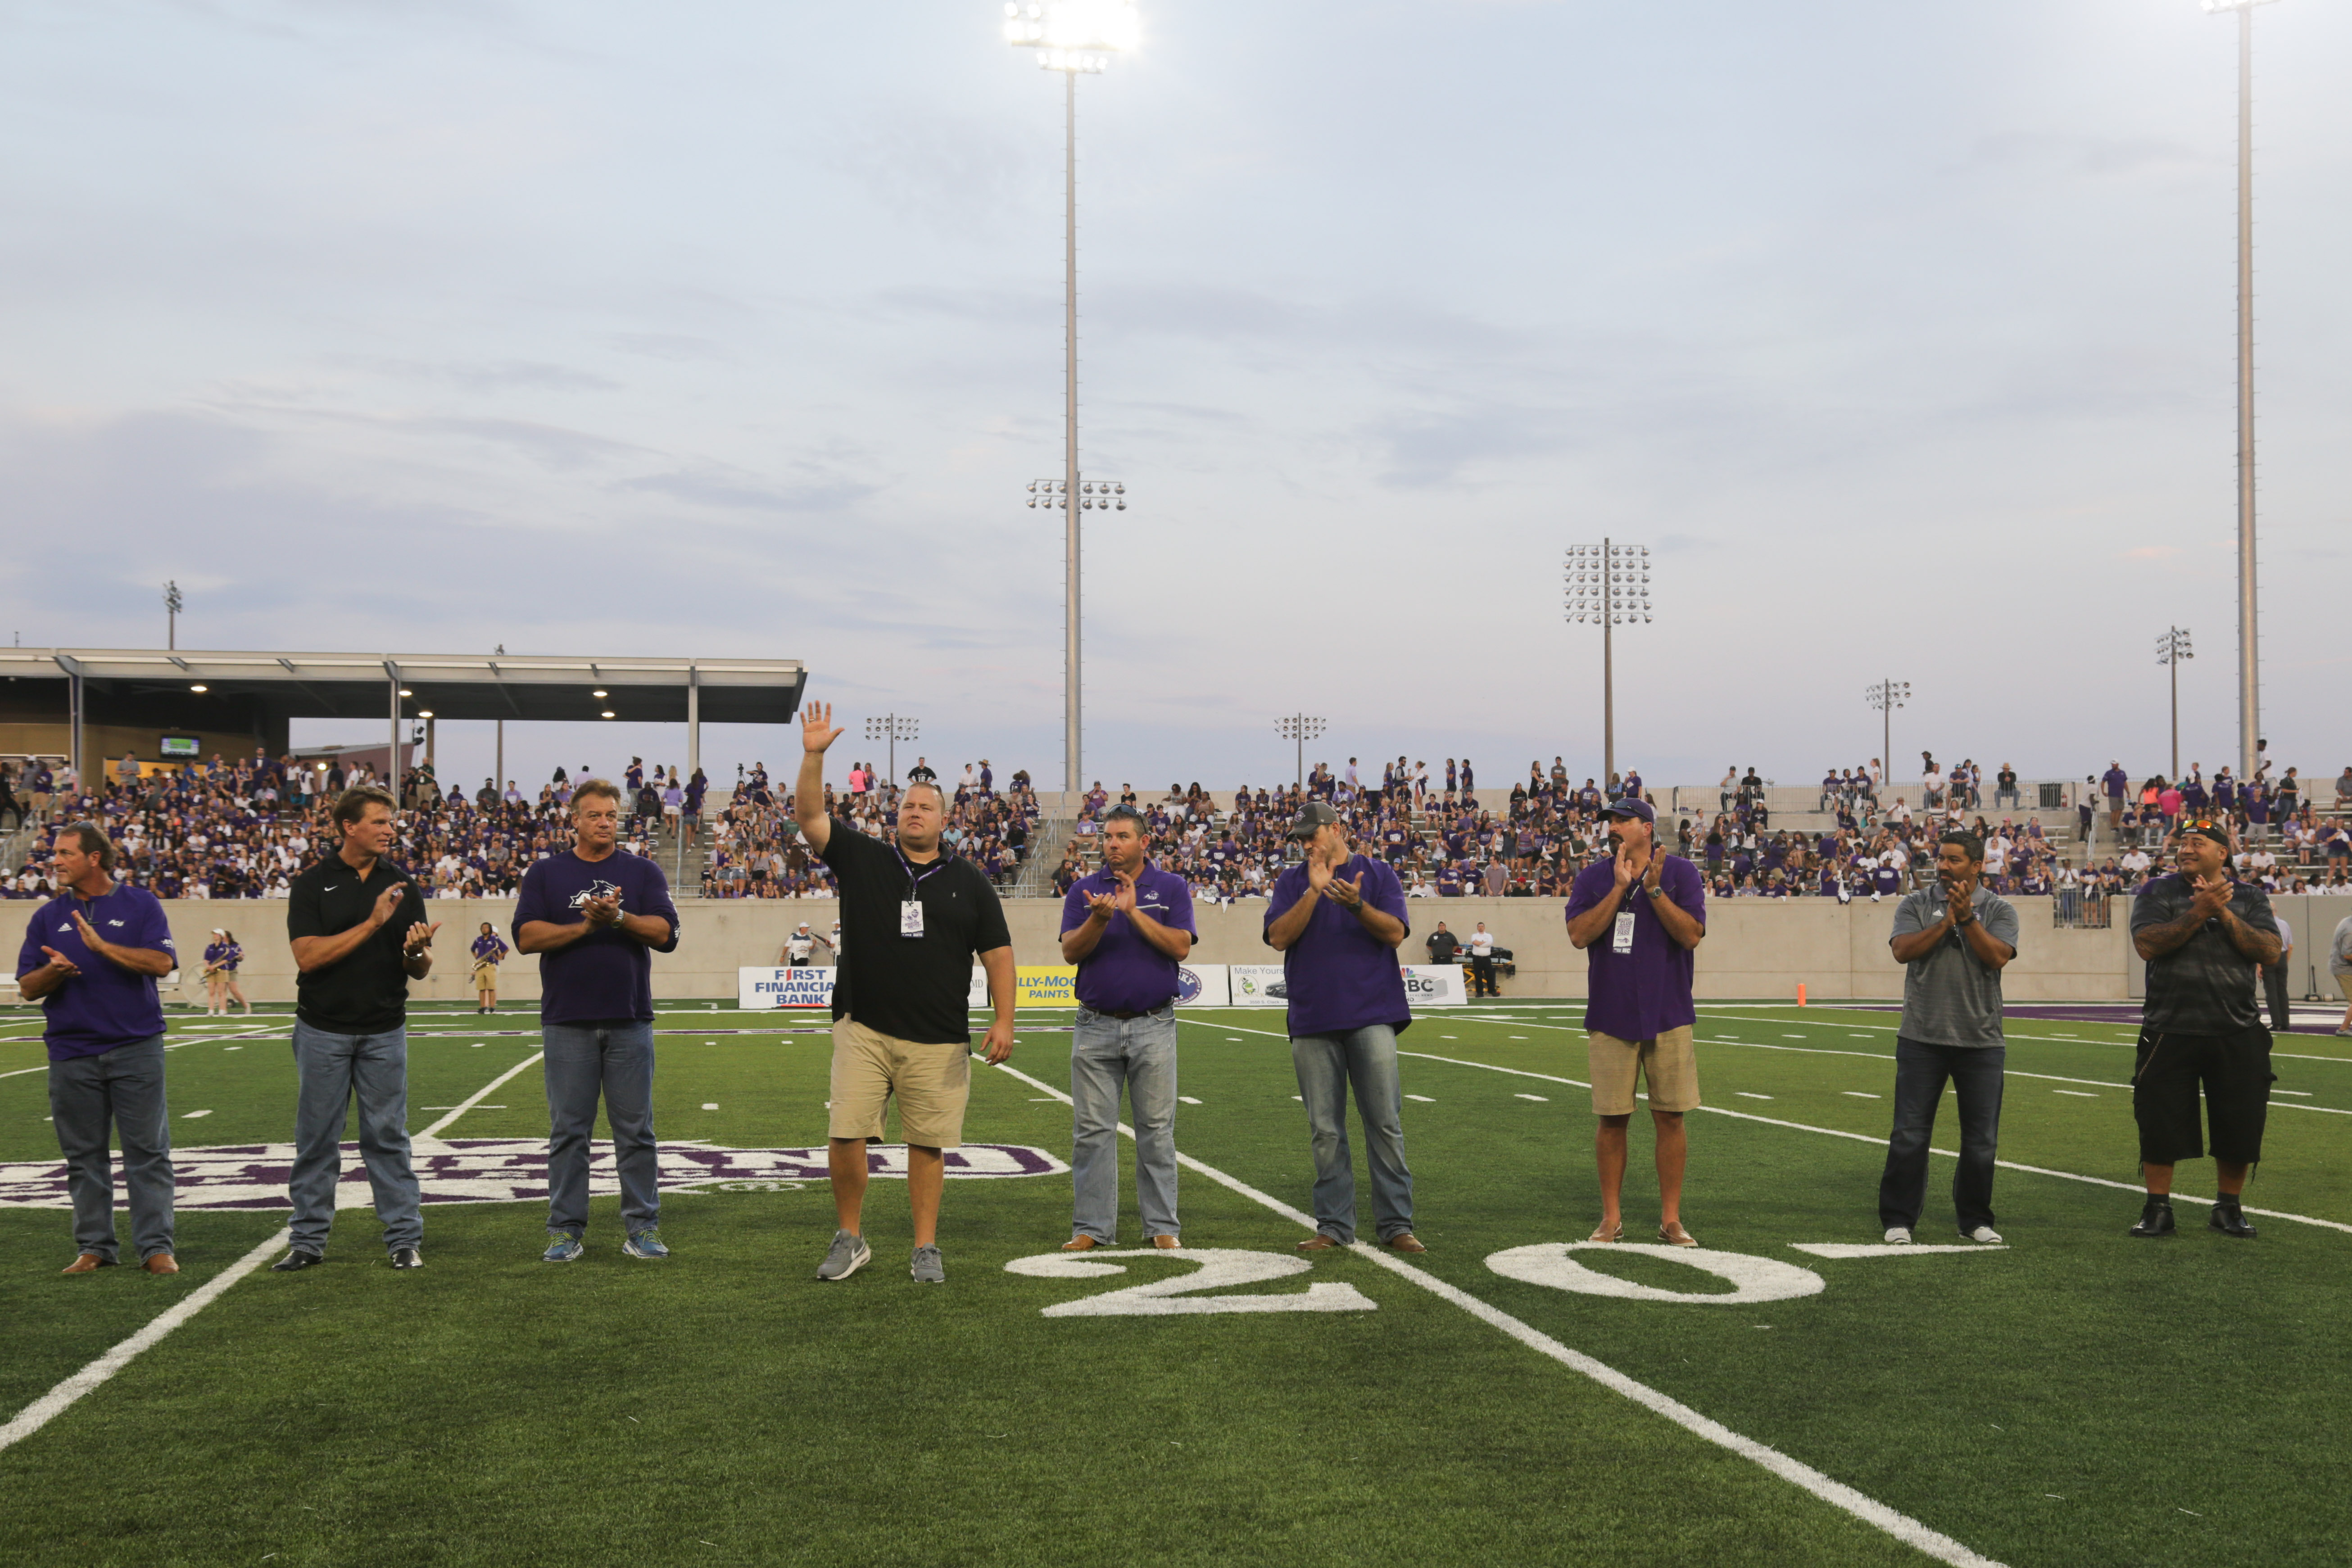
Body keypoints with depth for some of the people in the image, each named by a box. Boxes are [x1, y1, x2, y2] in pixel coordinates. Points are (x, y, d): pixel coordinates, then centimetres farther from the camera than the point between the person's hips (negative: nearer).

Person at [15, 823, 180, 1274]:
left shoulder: (140, 904, 2)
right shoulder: (48, 917, 11)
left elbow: (162, 963, -10)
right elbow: (27, 986, 9)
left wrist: (102, 946, -16)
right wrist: (53, 973, -12)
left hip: (136, 1048, -3)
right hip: (71, 1054, 3)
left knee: (147, 1152, -2)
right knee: (84, 1156, 7)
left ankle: (156, 1246, 2)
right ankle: (93, 1246, 16)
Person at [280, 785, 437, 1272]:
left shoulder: (402, 884, 6)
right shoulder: (312, 884, -1)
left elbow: (420, 971, 6)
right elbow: (308, 956, -14)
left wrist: (417, 952, -19)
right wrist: (372, 924, -19)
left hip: (384, 1031, 1)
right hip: (323, 1030, -1)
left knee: (388, 1137, 3)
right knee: (316, 1138, 5)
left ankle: (405, 1237, 9)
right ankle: (309, 1240, 14)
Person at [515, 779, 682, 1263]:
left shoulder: (643, 872, 10)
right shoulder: (546, 873, 9)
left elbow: (665, 933, -2)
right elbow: (526, 936, -3)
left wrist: (618, 918, -17)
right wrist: (585, 926, -12)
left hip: (630, 1022, 0)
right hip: (568, 1022, 0)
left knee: (636, 1131, 4)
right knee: (568, 1131, 3)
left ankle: (642, 1227, 11)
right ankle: (565, 1229, 10)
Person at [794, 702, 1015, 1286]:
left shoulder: (968, 882, 9)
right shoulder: (863, 860, 8)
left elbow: (997, 953, 7)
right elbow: (809, 816, -1)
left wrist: (1004, 1020, -2)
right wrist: (813, 755, -12)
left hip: (939, 1040, 0)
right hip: (864, 1030, 0)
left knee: (928, 1144, 3)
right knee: (845, 1135, -6)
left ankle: (926, 1249, 15)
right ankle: (850, 1239, 11)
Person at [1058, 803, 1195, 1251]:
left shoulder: (1171, 888, 5)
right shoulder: (1084, 891, 8)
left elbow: (1181, 947, -8)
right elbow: (1070, 951, -3)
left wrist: (1134, 913, -15)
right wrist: (1100, 919, -21)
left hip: (1153, 1026, -1)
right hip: (1096, 1026, 1)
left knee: (1157, 1130, 3)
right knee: (1092, 1130, 1)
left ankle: (1162, 1226, 10)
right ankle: (1092, 1226, 7)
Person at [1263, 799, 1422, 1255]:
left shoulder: (1377, 874, 8)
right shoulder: (1292, 883, 13)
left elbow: (1395, 932, -4)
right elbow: (1279, 937, -2)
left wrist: (1356, 905, -20)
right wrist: (1314, 892, -11)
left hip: (1371, 1017, -2)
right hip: (1313, 1022, 2)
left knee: (1385, 1124, -4)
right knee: (1325, 1131, 3)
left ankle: (1396, 1224, 0)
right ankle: (1334, 1226, 9)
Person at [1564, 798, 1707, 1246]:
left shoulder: (1680, 873, 2)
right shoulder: (1593, 878, 7)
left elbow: (1692, 935, -9)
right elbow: (1579, 934, -7)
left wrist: (1654, 889, -17)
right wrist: (1619, 888, -12)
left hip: (1668, 1018, -1)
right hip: (1610, 1019, 1)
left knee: (1670, 1117, 1)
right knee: (1612, 1119, 4)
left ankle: (1671, 1219, 10)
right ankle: (1611, 1218, 13)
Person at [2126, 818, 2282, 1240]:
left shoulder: (2249, 897, 8)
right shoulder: (2158, 892, 3)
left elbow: (2270, 952, -6)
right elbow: (2147, 945, -13)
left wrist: (2224, 914, -13)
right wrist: (2199, 912, -18)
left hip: (2237, 1034, 1)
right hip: (2171, 1031, -1)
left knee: (2240, 1125, 6)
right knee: (2160, 1124, 0)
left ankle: (2229, 1208, 23)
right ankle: (2158, 1209, 13)